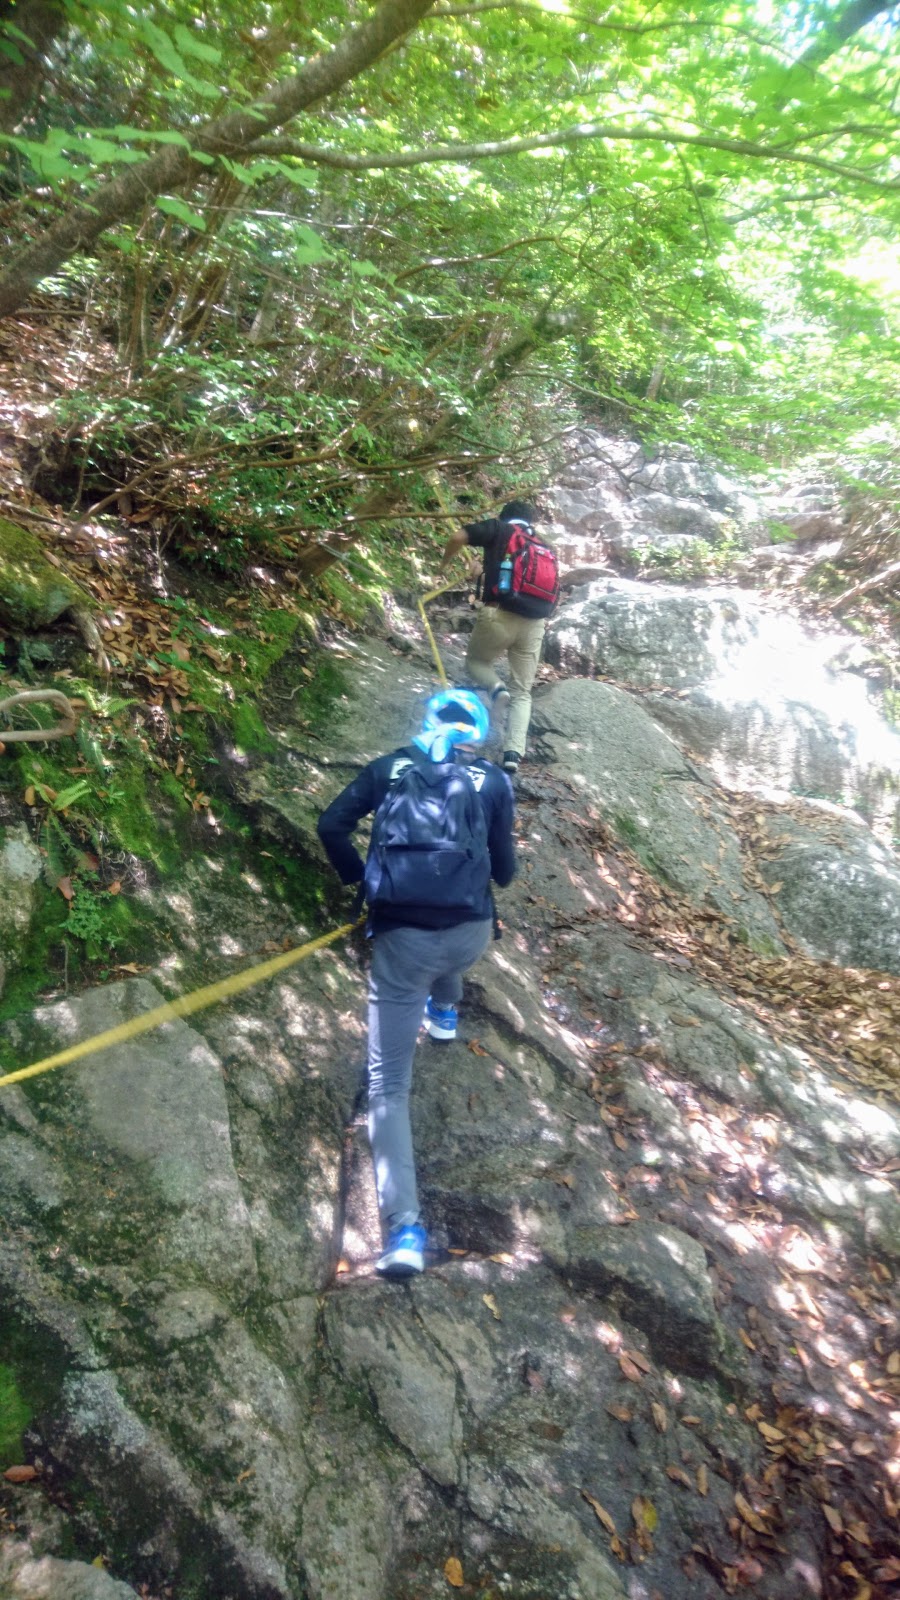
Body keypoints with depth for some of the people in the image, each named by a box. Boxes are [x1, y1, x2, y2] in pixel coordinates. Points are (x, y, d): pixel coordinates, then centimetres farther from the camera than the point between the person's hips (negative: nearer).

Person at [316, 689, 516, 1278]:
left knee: (390, 1085, 3)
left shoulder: (389, 768, 14)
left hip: (401, 938, -1)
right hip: (469, 933, 2)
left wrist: (359, 877, 23)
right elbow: (504, 870, 15)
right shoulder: (494, 782, 12)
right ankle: (445, 1012, 65)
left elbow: (331, 825, 8)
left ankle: (404, 1228, -9)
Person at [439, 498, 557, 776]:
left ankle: (497, 689, -9)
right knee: (522, 692, 10)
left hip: (499, 615, -3)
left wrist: (444, 564, 13)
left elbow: (458, 537, -3)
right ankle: (514, 754, -8)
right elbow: (553, 592, 20)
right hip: (535, 623, 3)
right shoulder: (547, 548, 22)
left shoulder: (498, 528, 9)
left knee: (476, 660, 24)